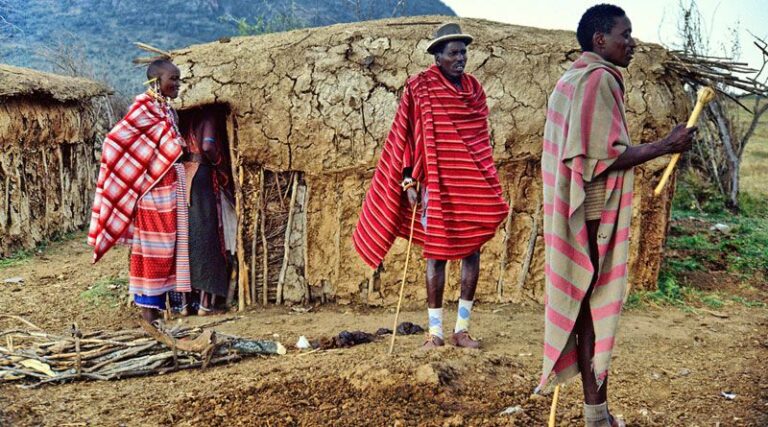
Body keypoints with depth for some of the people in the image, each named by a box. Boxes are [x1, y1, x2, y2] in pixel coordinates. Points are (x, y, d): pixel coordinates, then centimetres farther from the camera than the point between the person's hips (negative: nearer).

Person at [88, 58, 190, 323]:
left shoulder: (167, 110, 15)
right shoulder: (144, 106, -11)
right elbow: (116, 139, -14)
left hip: (171, 186, 9)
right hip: (153, 187, -9)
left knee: (170, 243, 11)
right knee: (152, 244, -3)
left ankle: (159, 299, 19)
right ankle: (148, 304, 4)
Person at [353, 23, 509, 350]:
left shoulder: (474, 88, 11)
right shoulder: (420, 88, -4)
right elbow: (407, 138, -4)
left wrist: (490, 184, 17)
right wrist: (408, 182, -10)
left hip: (473, 184, 5)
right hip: (436, 184, -4)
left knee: (472, 252, 3)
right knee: (436, 254, 1)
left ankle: (462, 328, 14)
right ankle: (435, 331, 10)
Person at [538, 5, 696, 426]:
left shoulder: (570, 79, 16)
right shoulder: (599, 78, -14)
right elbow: (603, 155, -21)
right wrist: (664, 146, -16)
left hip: (572, 211, 10)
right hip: (596, 214, -10)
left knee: (582, 302, 13)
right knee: (596, 305, -3)